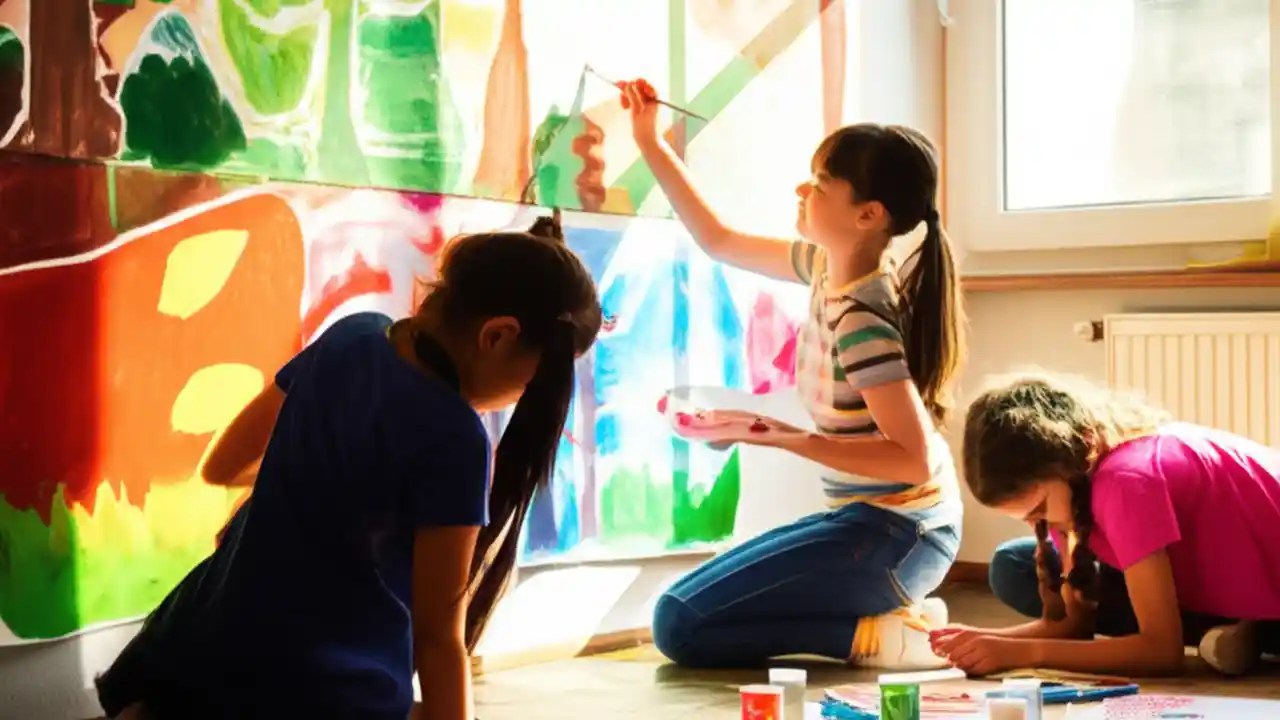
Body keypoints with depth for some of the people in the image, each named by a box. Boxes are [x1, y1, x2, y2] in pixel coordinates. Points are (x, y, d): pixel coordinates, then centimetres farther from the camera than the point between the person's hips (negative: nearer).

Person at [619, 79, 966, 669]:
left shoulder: (861, 321, -24)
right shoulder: (828, 266, 2)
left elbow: (915, 460, -26)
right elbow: (719, 240, 15)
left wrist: (788, 440, -29)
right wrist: (650, 144, 13)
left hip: (896, 535, -9)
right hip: (870, 521, 9)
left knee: (679, 624, -15)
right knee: (701, 599, 23)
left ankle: (880, 633, -12)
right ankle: (884, 612, 13)